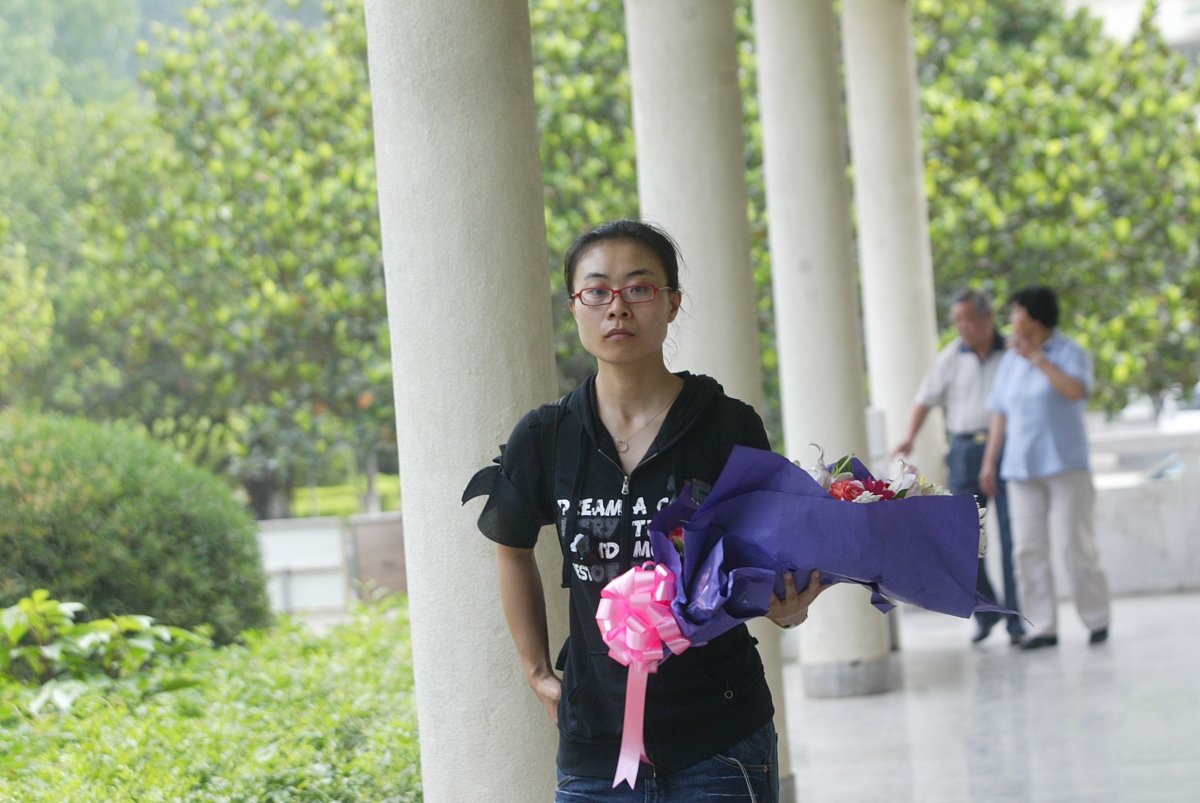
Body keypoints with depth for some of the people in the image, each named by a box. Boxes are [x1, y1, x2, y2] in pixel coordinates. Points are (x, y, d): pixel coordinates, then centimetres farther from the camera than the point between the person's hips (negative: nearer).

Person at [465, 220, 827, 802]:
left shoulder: (730, 427, -5)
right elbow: (513, 547, 18)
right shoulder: (544, 439, 0)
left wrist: (787, 606, -18)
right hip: (594, 744, 2)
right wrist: (537, 670, 15)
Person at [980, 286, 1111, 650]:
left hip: (1065, 465, -4)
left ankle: (1097, 620, 6)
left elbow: (1077, 391, -21)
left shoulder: (1070, 353, -2)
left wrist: (1036, 357, -18)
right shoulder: (1010, 361, 12)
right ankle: (1042, 627, -2)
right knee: (1028, 549, -3)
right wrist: (990, 462, 8)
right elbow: (1001, 414, 13)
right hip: (1022, 469, 4)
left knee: (1077, 544, -6)